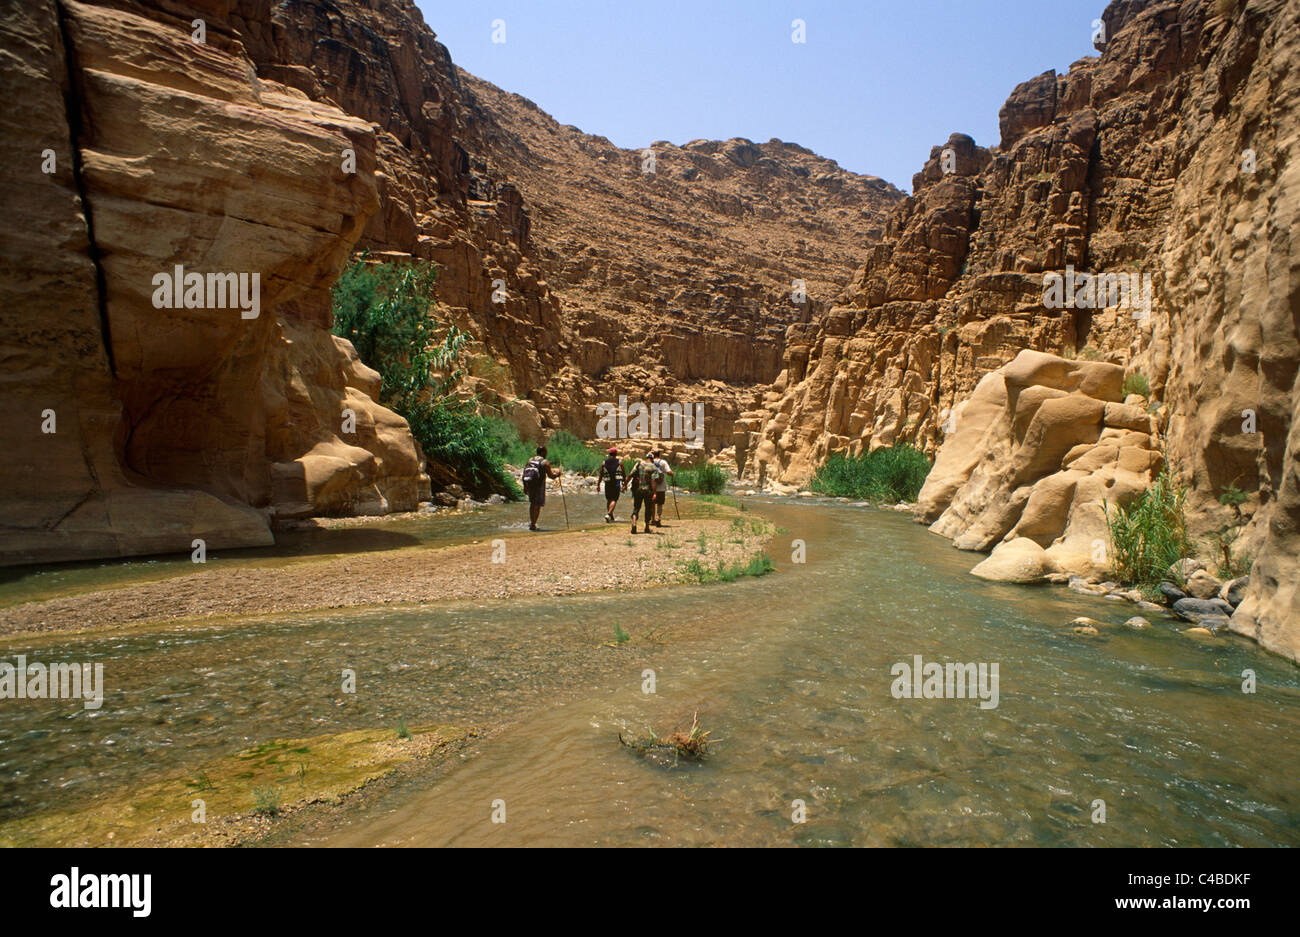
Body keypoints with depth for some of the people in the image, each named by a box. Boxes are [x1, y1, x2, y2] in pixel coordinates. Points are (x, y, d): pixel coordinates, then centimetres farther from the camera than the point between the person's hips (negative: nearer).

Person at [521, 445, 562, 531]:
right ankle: (533, 525, 1)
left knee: (532, 503, 22)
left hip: (529, 484, 6)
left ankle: (531, 521, 21)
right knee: (538, 505, 3)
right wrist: (557, 474, 11)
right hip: (539, 484, -6)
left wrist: (525, 486, 15)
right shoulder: (545, 462, -8)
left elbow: (525, 473, 10)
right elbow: (550, 475, -9)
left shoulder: (530, 460, 10)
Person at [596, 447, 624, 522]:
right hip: (616, 483, -3)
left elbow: (601, 474, 5)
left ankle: (611, 517, 24)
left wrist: (598, 485, 11)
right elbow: (623, 474, 4)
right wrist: (624, 484, 14)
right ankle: (608, 514, -22)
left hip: (607, 483, 3)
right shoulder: (620, 462, 0)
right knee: (614, 500, -3)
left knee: (609, 500, 15)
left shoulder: (604, 462, 4)